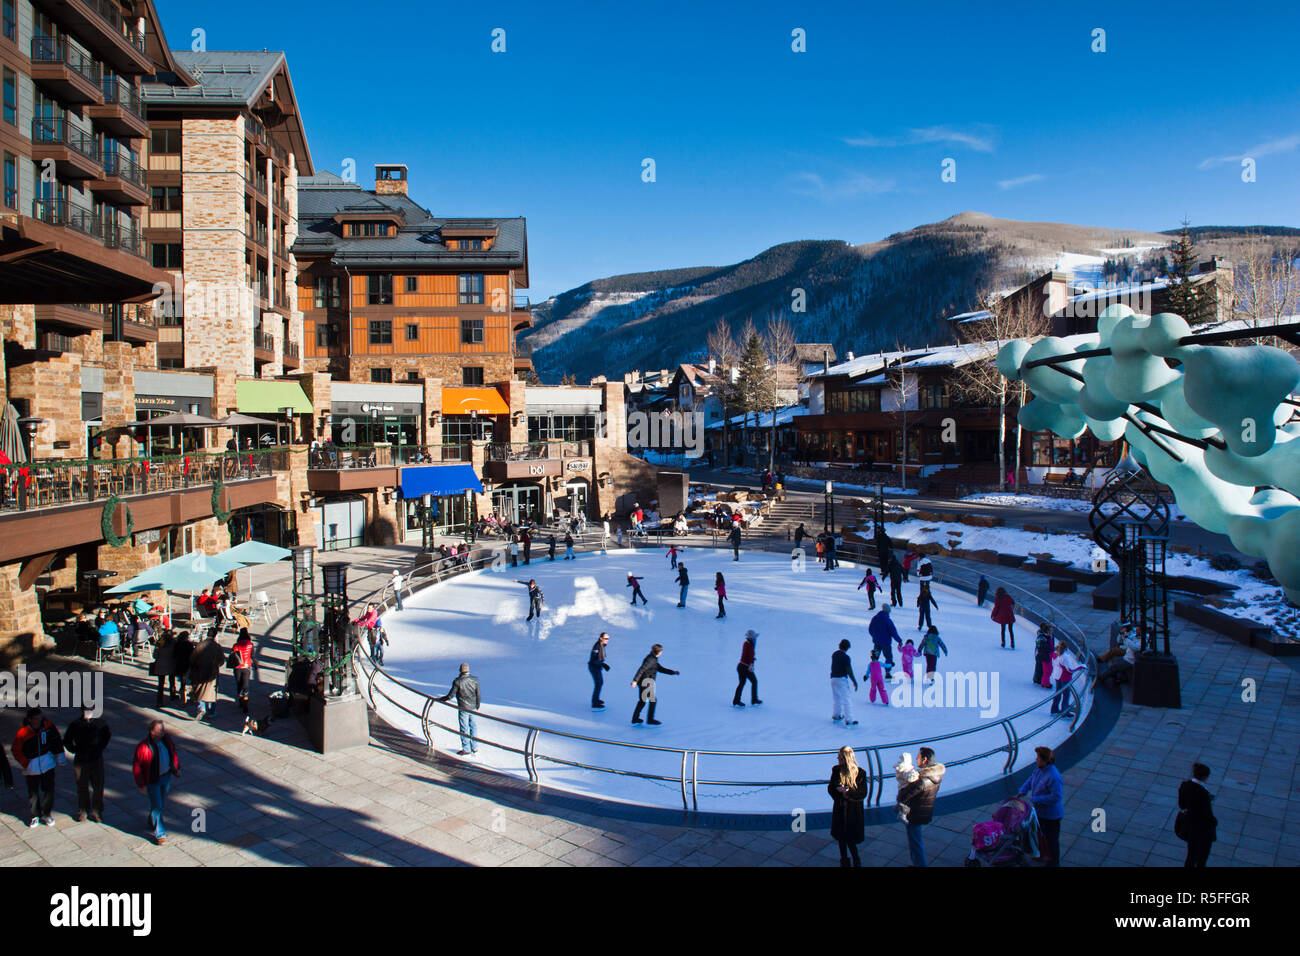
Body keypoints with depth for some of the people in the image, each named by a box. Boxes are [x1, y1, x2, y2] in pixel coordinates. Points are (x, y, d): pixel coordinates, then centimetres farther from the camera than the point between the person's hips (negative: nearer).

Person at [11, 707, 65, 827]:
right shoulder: (22, 733, -16)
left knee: (49, 790, 4)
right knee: (33, 792, 7)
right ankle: (34, 815, 26)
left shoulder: (48, 725, -8)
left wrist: (59, 755, 8)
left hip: (48, 763, 2)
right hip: (32, 766, -2)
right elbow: (16, 751, -3)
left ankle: (46, 814, 20)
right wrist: (26, 764, -10)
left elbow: (56, 739, 9)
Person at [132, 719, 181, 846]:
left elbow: (174, 751, 9)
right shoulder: (143, 747, -27)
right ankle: (160, 834, 15)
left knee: (162, 803, 22)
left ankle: (152, 820, 50)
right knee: (157, 806, 1)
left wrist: (176, 768, 14)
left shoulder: (166, 738, -10)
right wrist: (141, 785, -14)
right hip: (152, 781, -6)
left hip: (166, 776, 6)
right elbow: (136, 767, -17)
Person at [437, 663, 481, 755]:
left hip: (463, 709, -5)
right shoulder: (475, 680, -5)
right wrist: (477, 706, 16)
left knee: (464, 729, 7)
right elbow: (478, 695, 2)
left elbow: (450, 695, -12)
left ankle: (466, 750, 16)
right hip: (473, 708, 5)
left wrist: (440, 699, 5)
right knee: (473, 727, 17)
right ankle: (475, 748, 25)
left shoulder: (457, 681, -18)